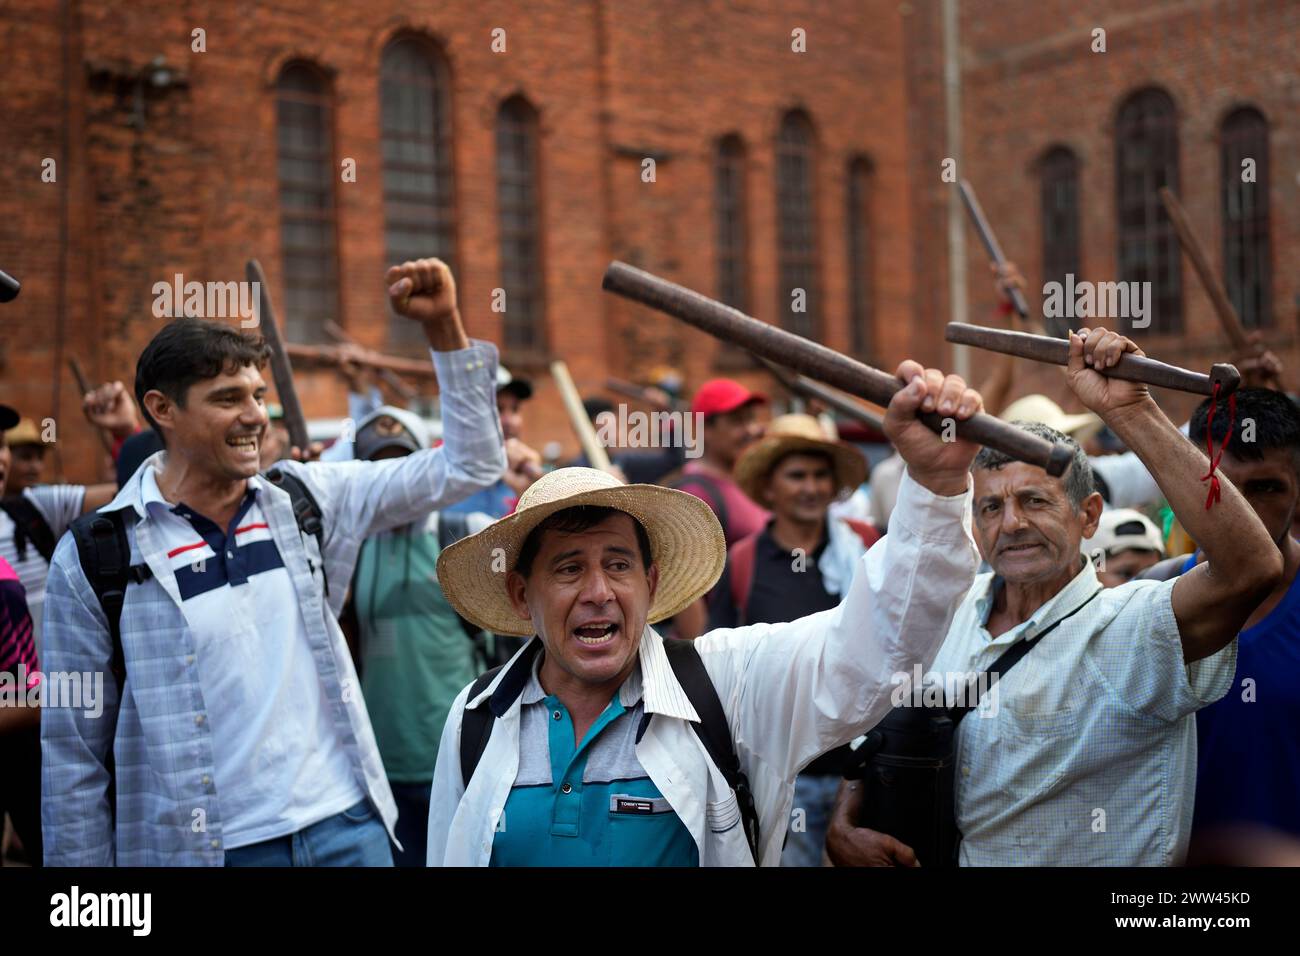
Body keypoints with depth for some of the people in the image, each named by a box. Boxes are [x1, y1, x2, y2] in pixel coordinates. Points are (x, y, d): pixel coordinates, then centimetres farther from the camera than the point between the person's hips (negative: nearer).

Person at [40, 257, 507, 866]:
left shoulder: (306, 501, 3)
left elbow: (466, 466, 3)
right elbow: (74, 758, -2)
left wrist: (443, 326, -6)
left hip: (347, 824, 3)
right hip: (203, 845, -3)